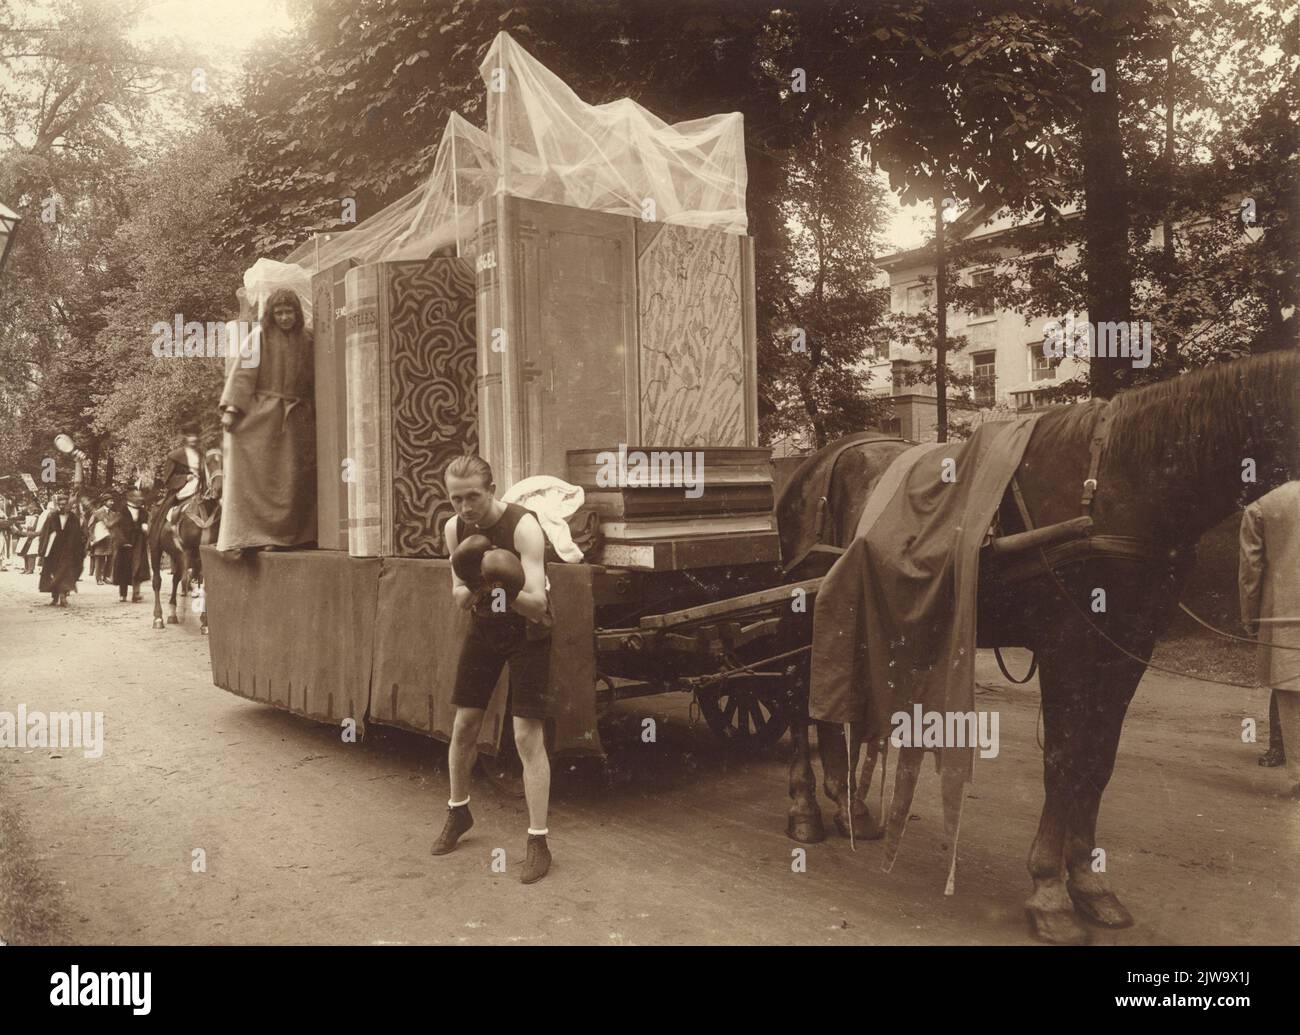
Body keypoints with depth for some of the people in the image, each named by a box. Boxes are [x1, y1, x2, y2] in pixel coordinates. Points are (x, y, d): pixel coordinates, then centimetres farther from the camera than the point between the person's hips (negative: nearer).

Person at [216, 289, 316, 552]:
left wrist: (316, 415, 6)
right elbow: (242, 372, -7)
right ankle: (247, 537, -3)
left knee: (294, 479, 2)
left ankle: (290, 535, 9)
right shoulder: (260, 336, 0)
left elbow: (312, 382, 12)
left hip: (295, 420, 3)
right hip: (260, 417, -3)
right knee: (256, 477, -5)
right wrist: (231, 409, -15)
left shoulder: (306, 340, 10)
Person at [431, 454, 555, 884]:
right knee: (464, 724, 10)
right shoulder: (454, 530, -9)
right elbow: (460, 599, 0)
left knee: (527, 736, -10)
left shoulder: (523, 527, -27)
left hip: (527, 634, -5)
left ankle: (538, 841, 1)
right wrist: (468, 591, -23)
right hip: (484, 628, 5)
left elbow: (538, 604, -32)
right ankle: (458, 812, 35)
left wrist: (502, 588, -50)